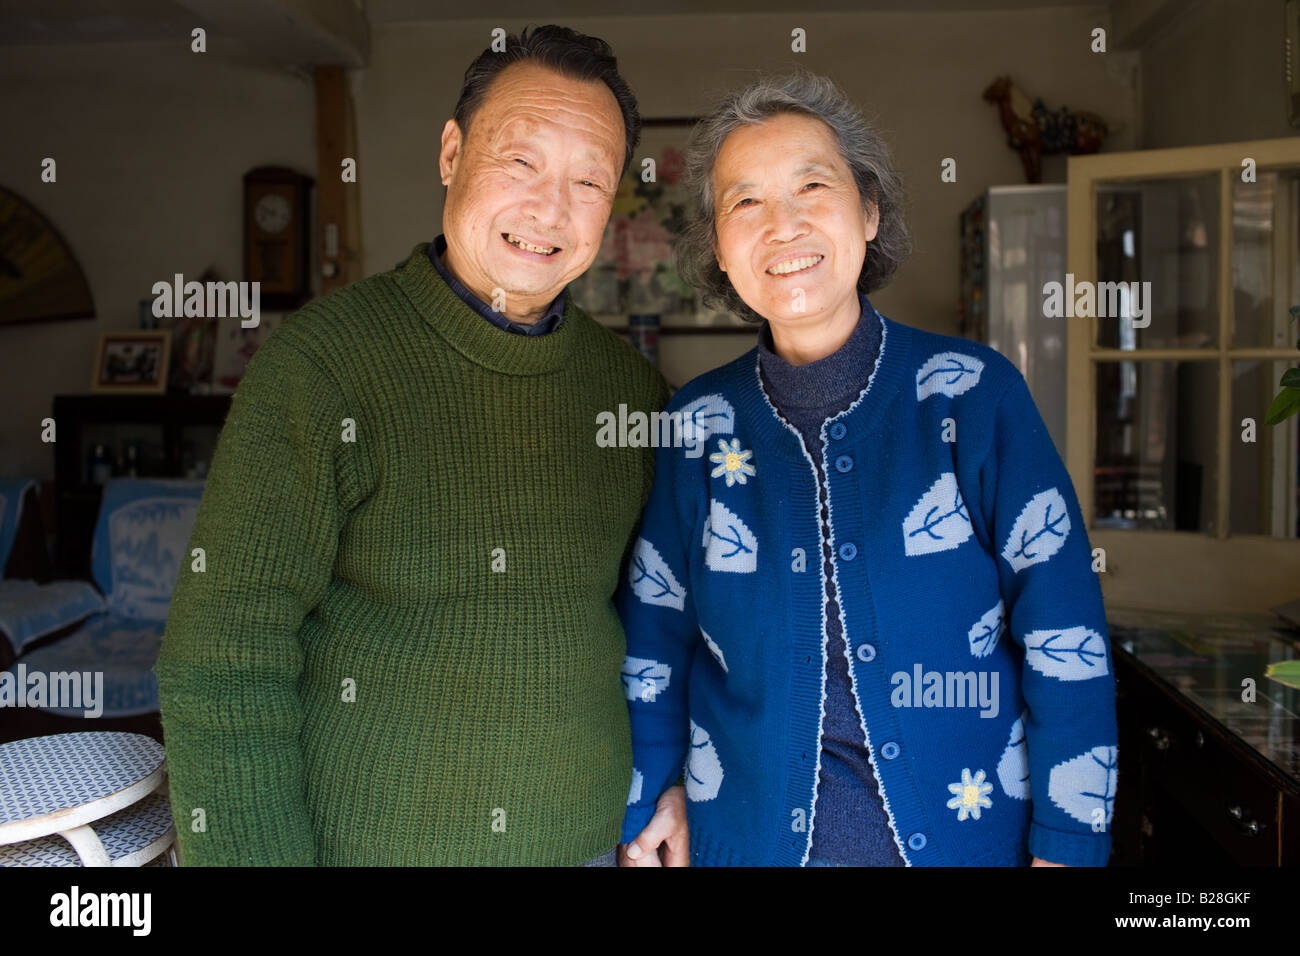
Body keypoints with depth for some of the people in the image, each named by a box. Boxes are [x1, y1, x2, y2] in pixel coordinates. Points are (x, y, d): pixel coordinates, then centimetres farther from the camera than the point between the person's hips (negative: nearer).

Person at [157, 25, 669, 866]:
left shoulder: (634, 386, -1)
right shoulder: (321, 362, -14)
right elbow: (223, 669, -16)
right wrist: (258, 853, -19)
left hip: (589, 838, 4)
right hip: (368, 841, -3)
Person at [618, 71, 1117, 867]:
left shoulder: (974, 393, -10)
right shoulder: (700, 423, -4)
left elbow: (1065, 635, -9)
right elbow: (653, 632, 5)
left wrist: (1067, 846, -10)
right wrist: (648, 799, 5)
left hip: (969, 829, -1)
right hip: (755, 835, 2)